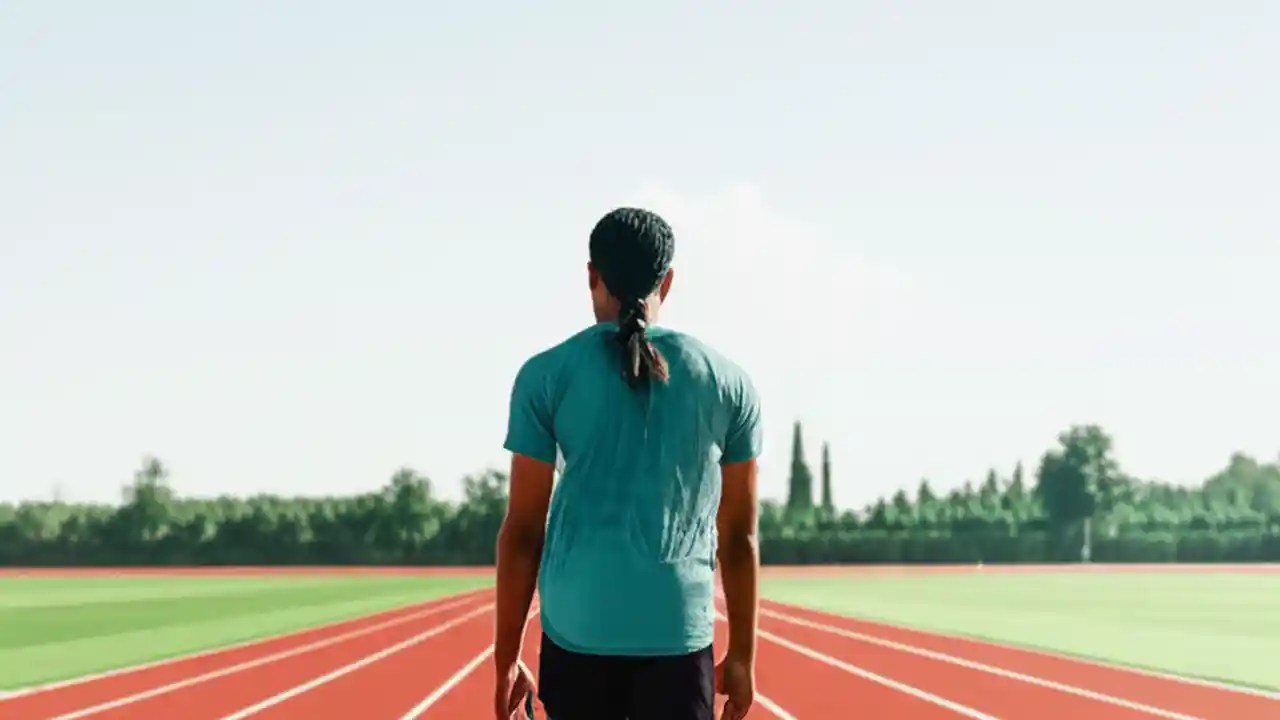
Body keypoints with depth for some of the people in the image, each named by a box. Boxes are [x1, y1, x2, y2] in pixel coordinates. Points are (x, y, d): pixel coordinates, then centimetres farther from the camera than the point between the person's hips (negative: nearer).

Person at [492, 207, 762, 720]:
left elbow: (523, 530, 1)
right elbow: (740, 536, 10)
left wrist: (506, 658, 8)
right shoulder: (727, 380, 7)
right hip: (680, 635, 1)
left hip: (577, 632, 0)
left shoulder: (548, 375, 2)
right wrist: (742, 655, 18)